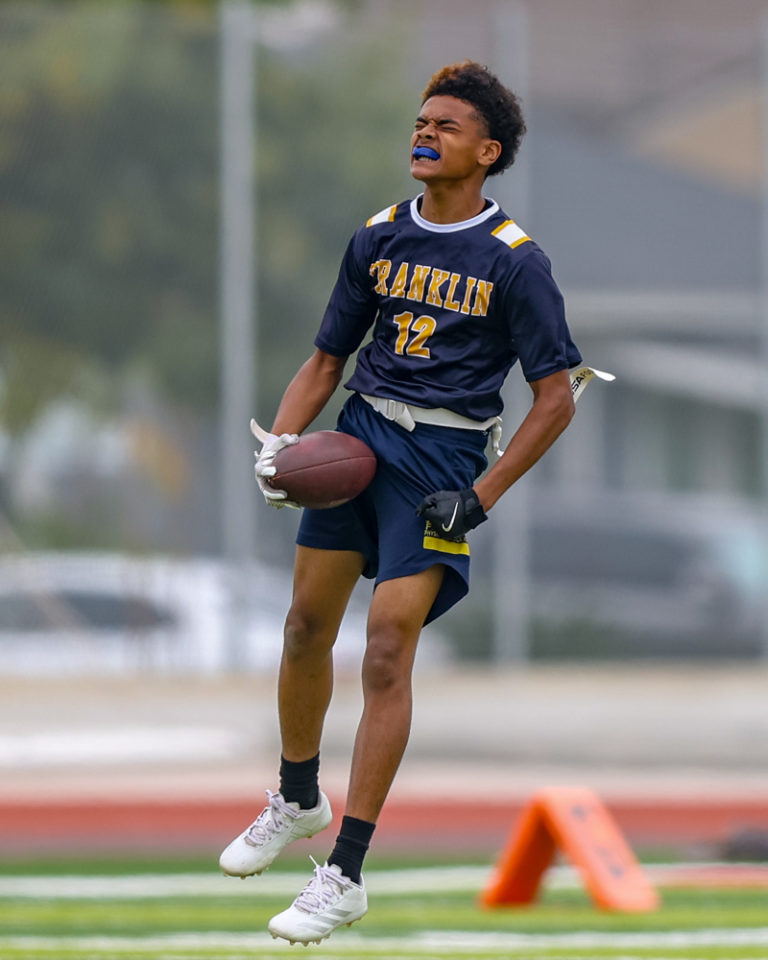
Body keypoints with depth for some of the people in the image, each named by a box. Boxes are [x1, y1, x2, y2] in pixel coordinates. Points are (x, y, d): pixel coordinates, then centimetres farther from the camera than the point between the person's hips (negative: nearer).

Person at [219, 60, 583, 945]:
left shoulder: (514, 260, -7)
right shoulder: (377, 240, 8)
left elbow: (555, 398, -5)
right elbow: (327, 358, 16)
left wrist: (481, 498, -12)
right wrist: (278, 442, -1)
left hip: (441, 458, -5)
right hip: (357, 436, 5)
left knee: (387, 651, -12)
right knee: (307, 626, 8)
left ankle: (345, 876, -9)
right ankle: (297, 802, 35)